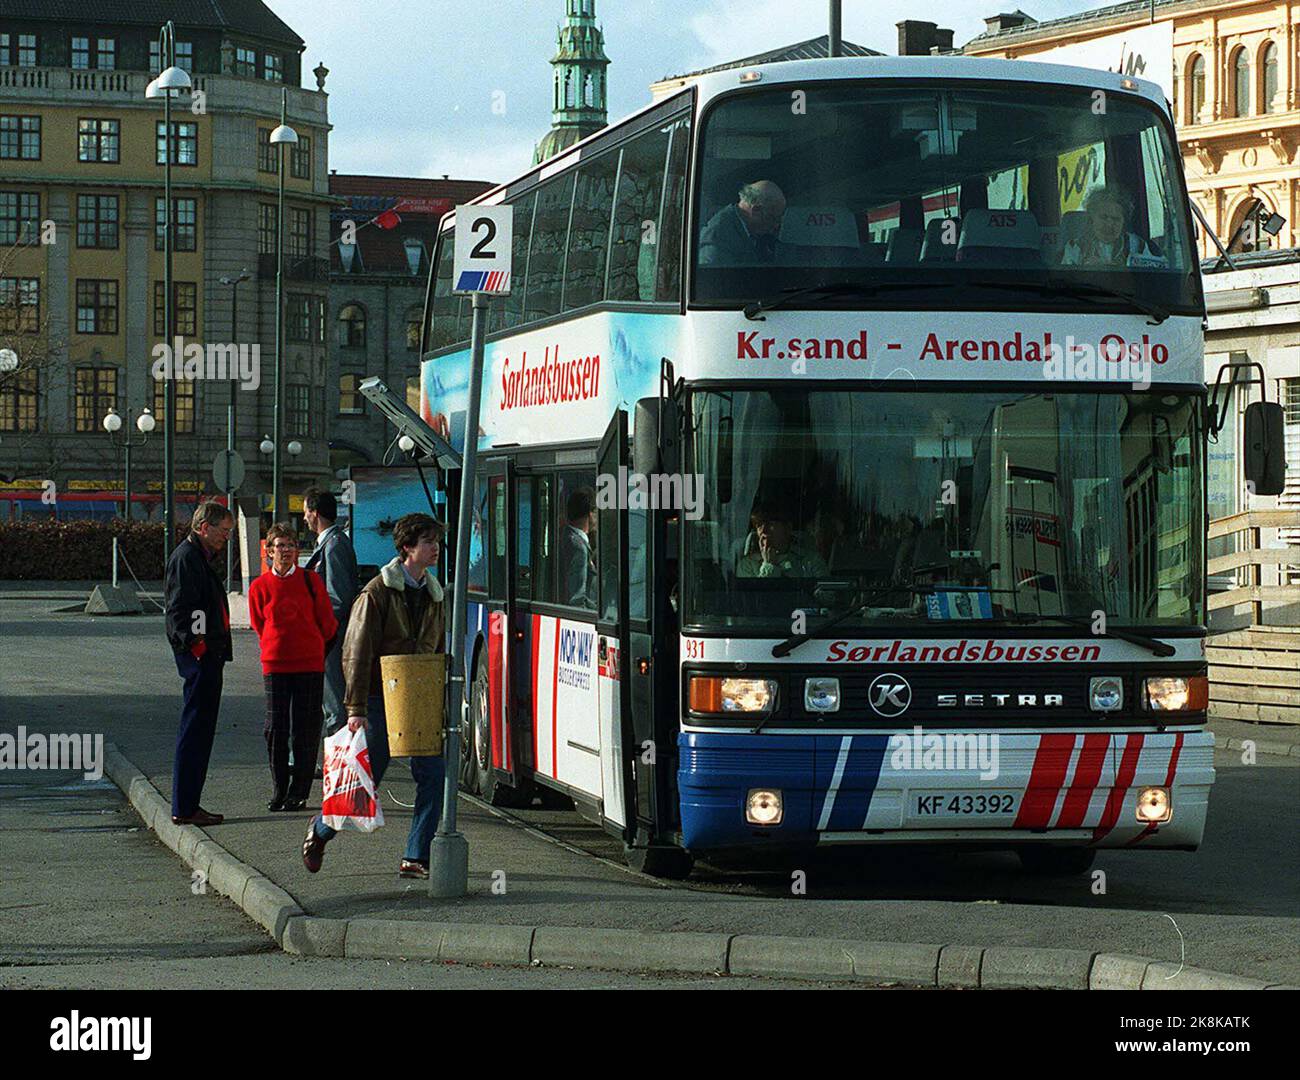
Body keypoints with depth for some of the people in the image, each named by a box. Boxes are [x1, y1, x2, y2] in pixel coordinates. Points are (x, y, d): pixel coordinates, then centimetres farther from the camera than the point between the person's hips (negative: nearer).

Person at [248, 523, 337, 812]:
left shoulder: (310, 581, 0)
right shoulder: (260, 586, 2)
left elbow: (327, 623, 9)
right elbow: (260, 626, 13)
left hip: (310, 664, -1)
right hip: (275, 664, 1)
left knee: (305, 730, 0)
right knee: (275, 728, 0)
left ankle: (298, 793, 6)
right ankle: (279, 791, 10)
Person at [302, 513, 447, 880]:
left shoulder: (434, 596, 12)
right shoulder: (378, 592, -8)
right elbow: (357, 653, -10)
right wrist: (356, 708, -15)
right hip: (381, 698, -5)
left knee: (433, 775, -6)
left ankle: (416, 858, 2)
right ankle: (320, 829, 27)